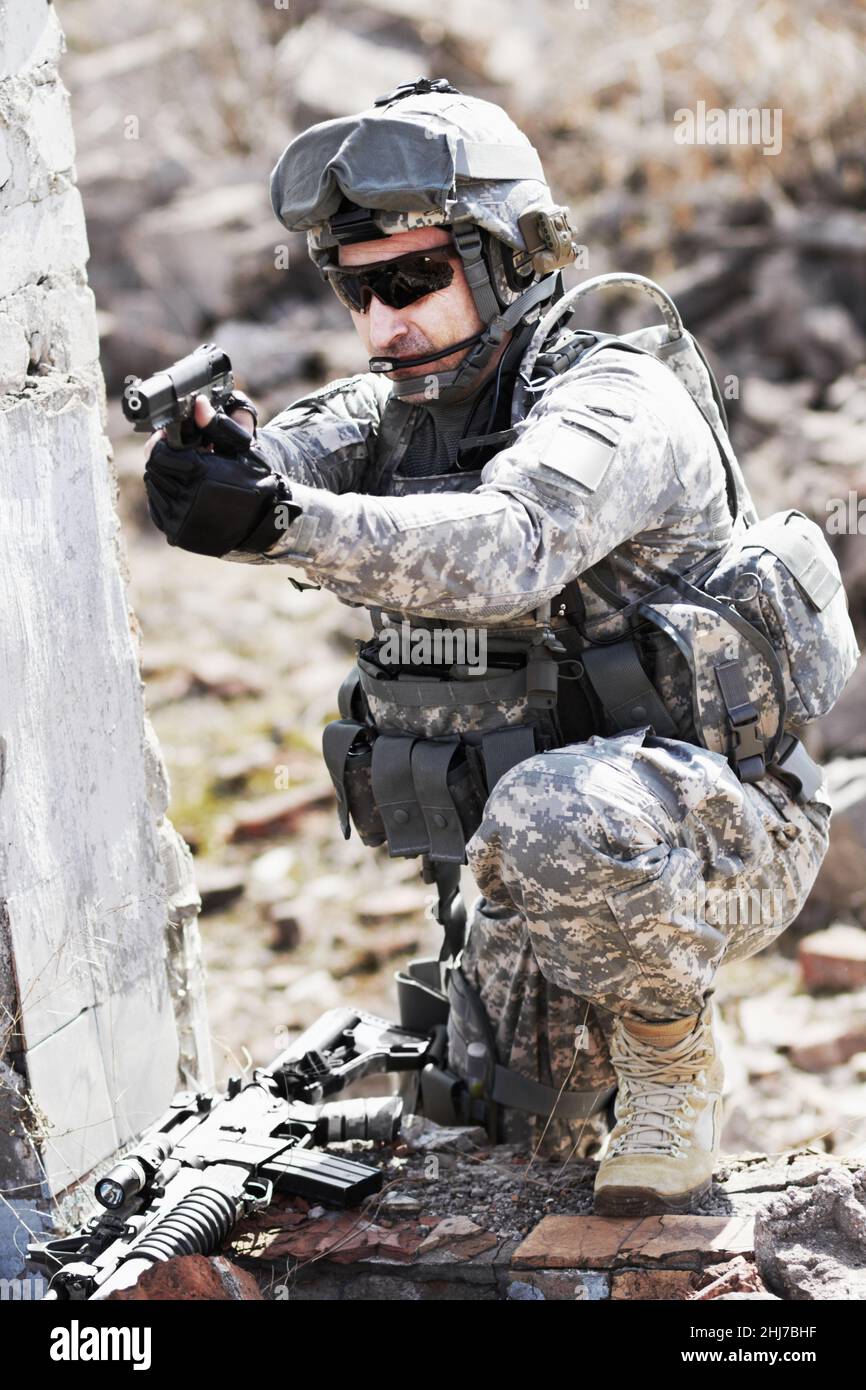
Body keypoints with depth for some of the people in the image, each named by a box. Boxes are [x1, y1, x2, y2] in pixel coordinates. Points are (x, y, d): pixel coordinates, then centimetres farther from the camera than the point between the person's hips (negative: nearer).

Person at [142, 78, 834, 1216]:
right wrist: (214, 457, -39)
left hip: (717, 831, -8)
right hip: (536, 865, 8)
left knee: (551, 820, -39)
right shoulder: (392, 410, 5)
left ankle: (673, 1046, -11)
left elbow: (502, 552, -39)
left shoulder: (616, 403, -20)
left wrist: (283, 520, -52)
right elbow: (293, 460, -15)